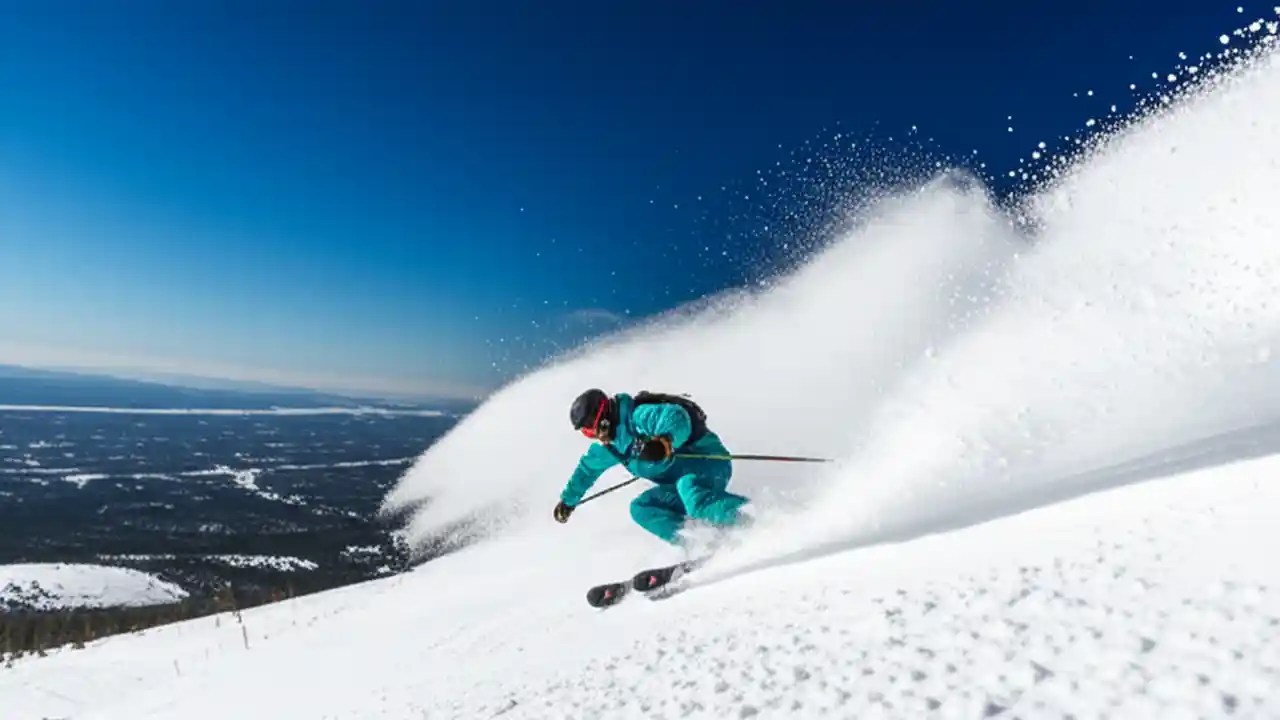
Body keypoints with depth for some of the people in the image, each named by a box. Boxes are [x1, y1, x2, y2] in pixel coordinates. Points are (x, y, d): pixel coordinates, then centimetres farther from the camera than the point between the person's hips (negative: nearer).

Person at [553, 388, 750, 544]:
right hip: (681, 484, 9)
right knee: (641, 508, -6)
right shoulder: (609, 446, 11)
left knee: (692, 496, -38)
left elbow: (677, 418, -35)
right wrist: (568, 500, 38)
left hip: (708, 461, -9)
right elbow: (586, 469, 28)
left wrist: (664, 441, -53)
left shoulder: (638, 416, -19)